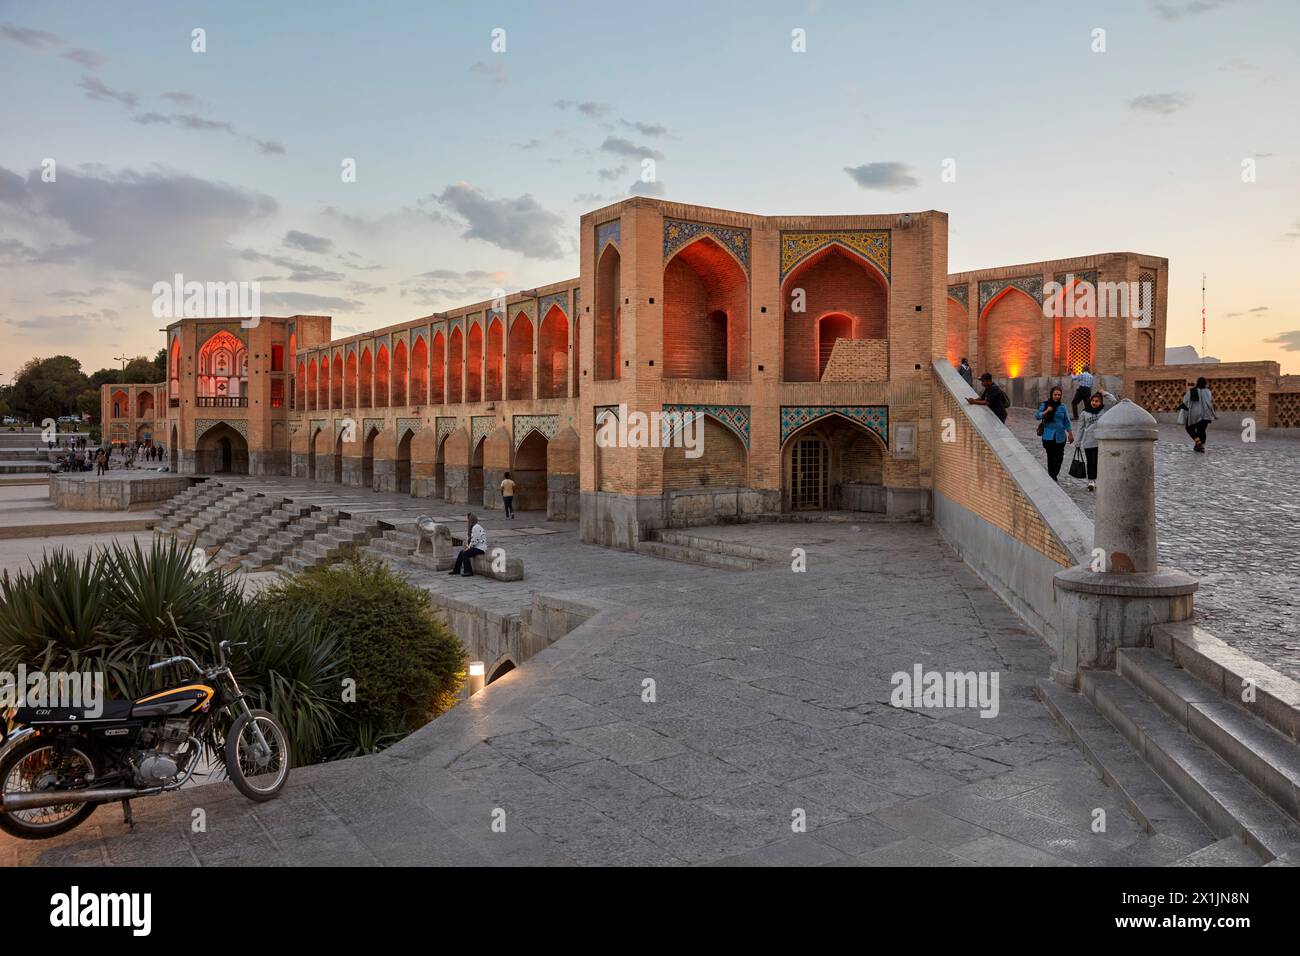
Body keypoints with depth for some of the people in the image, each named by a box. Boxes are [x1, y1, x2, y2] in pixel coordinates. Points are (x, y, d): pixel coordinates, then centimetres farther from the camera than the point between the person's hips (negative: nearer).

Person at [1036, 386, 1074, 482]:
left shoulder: (1062, 406, 5)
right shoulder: (1045, 405, 1)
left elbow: (1066, 421, 11)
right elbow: (1037, 416, -7)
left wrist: (1070, 434, 11)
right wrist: (1046, 411, -21)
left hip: (1060, 436, 2)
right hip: (1049, 436, -2)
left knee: (1059, 457, 5)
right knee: (1051, 457, -2)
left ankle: (1054, 475, 24)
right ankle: (1052, 477, 7)